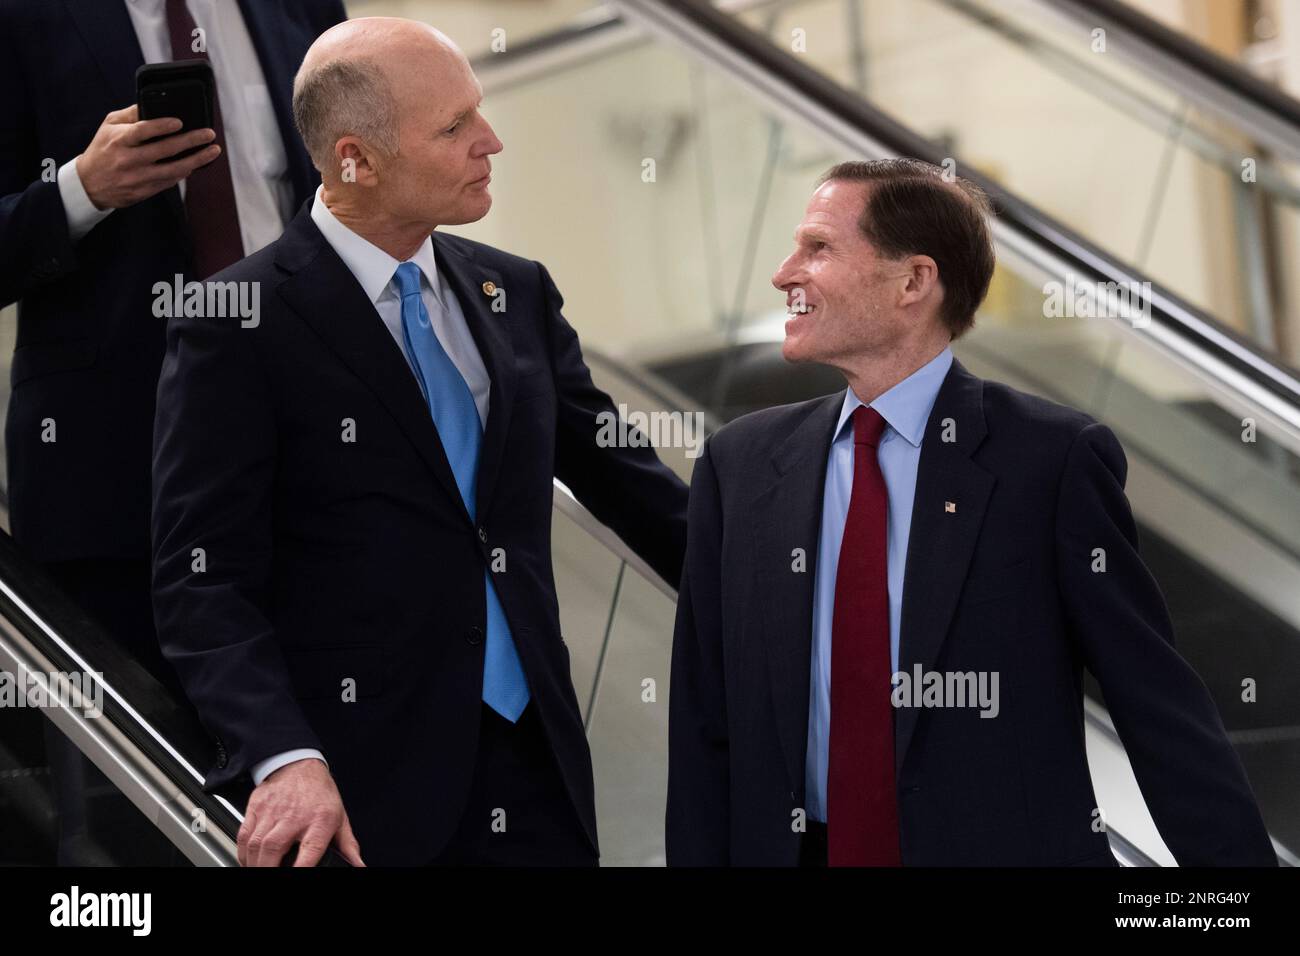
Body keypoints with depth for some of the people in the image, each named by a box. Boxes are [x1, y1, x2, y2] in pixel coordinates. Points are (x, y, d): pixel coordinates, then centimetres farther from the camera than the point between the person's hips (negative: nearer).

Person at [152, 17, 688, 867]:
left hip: (536, 765, 5)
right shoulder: (240, 327, -8)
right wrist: (284, 758, -26)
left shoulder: (517, 294, 10)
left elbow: (620, 473, 19)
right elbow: (204, 581, -13)